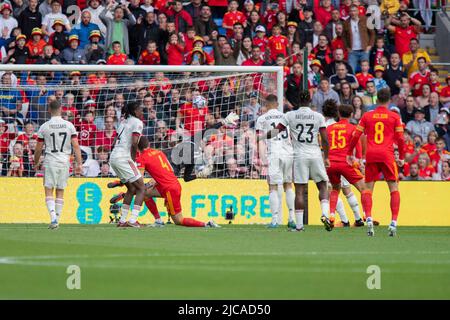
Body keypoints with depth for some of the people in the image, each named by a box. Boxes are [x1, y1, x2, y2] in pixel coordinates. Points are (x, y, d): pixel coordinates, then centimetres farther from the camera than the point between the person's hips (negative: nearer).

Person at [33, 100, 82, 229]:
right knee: (60, 192, 11)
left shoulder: (44, 127, -3)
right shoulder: (69, 125, 1)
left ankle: (53, 217, -20)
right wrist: (79, 163, 0)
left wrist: (36, 163, 17)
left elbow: (38, 149, 2)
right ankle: (57, 220, 12)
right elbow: (76, 146, -3)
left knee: (49, 191, 0)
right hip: (65, 161, 2)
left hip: (50, 161, -2)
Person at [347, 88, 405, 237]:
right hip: (387, 154, -1)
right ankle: (394, 222, -7)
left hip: (371, 154, 1)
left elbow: (356, 136, 6)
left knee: (367, 188, 7)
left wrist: (349, 153, 16)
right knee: (394, 188, 4)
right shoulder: (395, 117, 5)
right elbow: (400, 138, 2)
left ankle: (368, 219, -12)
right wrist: (402, 157, 12)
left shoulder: (367, 116, 8)